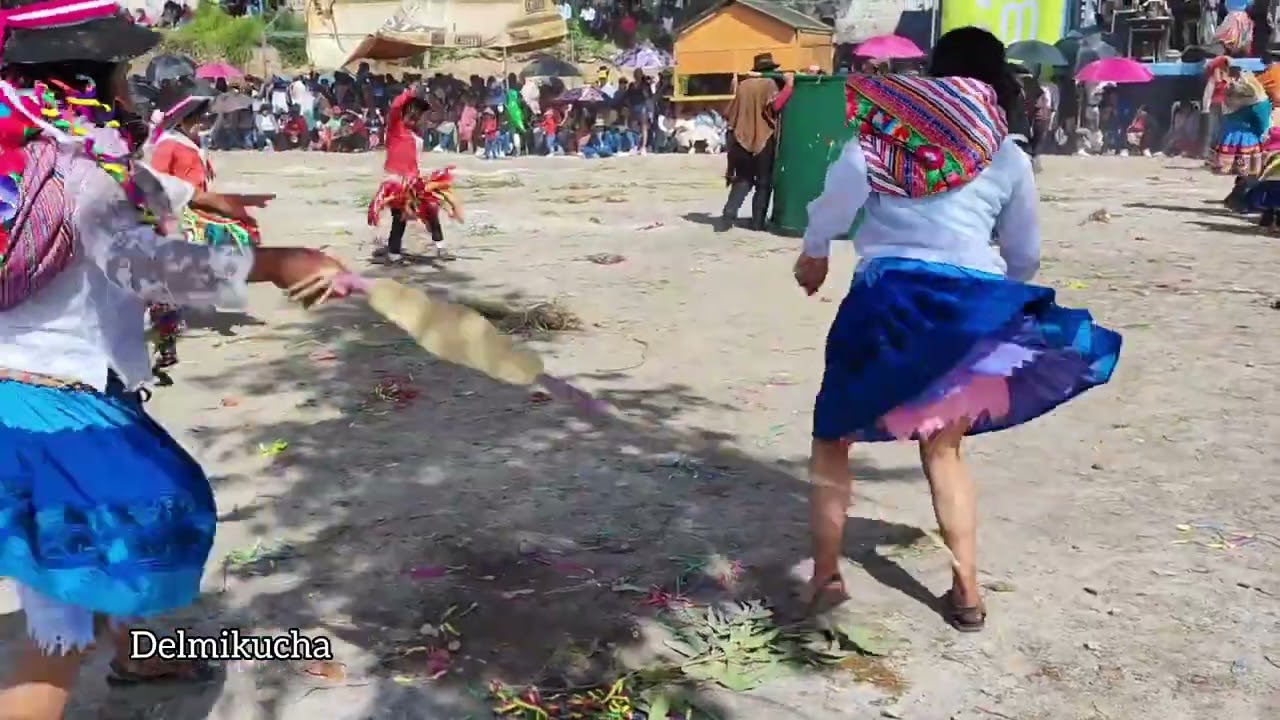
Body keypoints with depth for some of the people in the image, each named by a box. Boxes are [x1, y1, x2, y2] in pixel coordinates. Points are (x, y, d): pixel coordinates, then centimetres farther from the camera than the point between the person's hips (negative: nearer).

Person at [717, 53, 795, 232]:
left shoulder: (742, 85, 10)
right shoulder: (769, 84, -5)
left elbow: (730, 114, 12)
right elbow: (776, 105, -21)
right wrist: (789, 85, -15)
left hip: (742, 140, 5)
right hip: (763, 140, -5)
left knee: (742, 180, 13)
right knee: (764, 182, 7)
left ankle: (728, 216, -1)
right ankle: (758, 222, 5)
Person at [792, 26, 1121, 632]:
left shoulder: (890, 121, 8)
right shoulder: (1008, 154, 14)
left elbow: (844, 183, -9)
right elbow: (1025, 254, 19)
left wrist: (813, 251, 3)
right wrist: (1002, 293, 39)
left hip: (890, 293, -2)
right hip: (974, 303, 3)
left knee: (833, 435, 13)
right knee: (942, 449, 19)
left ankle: (825, 576, 9)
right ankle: (966, 592, 19)